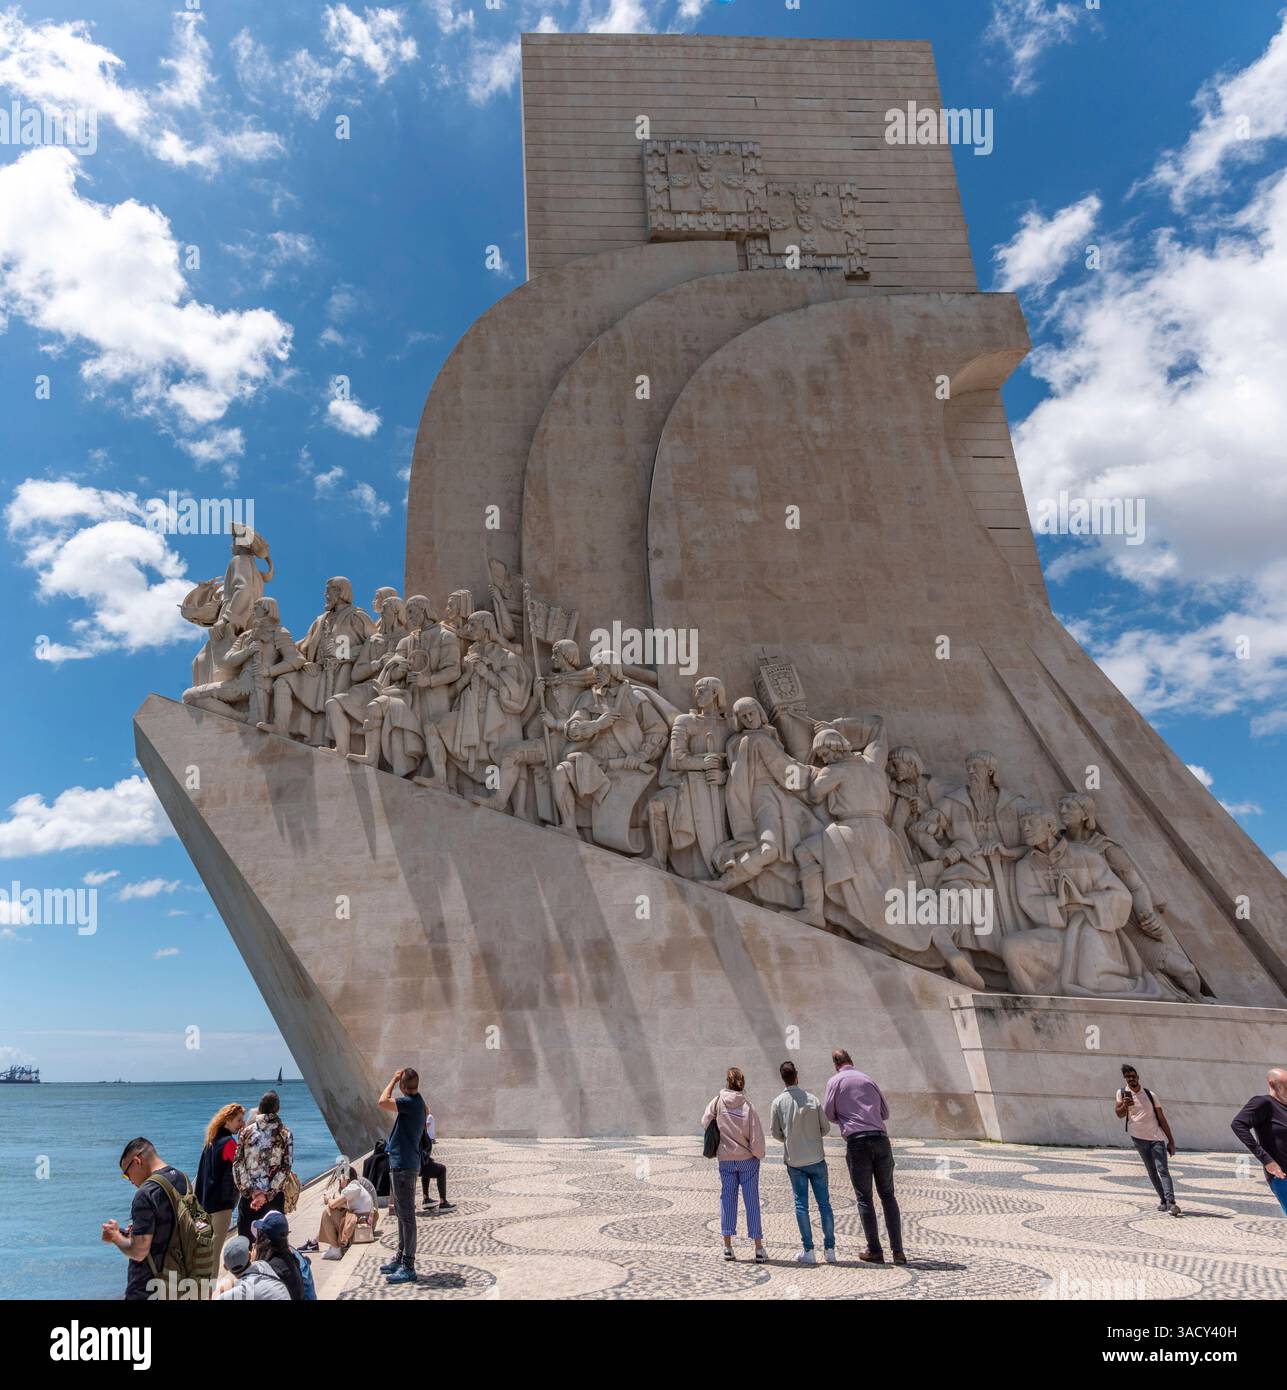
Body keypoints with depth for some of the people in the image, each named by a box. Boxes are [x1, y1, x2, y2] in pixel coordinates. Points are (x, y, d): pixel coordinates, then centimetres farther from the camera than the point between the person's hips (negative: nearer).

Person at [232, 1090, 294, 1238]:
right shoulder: (285, 1134, -2)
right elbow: (285, 1168, -9)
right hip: (275, 1195, -1)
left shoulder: (246, 1131, 1)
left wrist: (250, 1191, -6)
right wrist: (267, 1195, -10)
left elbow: (238, 1164, -5)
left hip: (248, 1194, 1)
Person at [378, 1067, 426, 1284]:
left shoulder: (410, 1103, -20)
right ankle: (401, 1259, 31)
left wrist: (393, 1079, -18)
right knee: (402, 1214, 19)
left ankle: (408, 1268, -1)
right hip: (400, 1164, 11)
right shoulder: (416, 1102, 11)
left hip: (403, 1166, -11)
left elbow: (383, 1102, -29)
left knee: (406, 1215, -5)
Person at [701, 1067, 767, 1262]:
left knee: (727, 1198, 12)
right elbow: (757, 1137, -15)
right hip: (748, 1159, -1)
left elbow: (705, 1122, -2)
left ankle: (727, 1247, 9)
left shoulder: (718, 1101, -10)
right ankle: (759, 1249, 10)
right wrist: (759, 1154, 4)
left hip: (726, 1160, 1)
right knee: (751, 1201, 7)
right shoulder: (748, 1106, -15)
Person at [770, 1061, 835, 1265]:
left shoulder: (779, 1102, -7)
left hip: (794, 1160, 0)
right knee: (824, 1203, 8)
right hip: (816, 1158, 1)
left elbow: (775, 1132, -2)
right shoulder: (813, 1099, -5)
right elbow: (826, 1128, 0)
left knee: (801, 1204, 5)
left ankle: (809, 1251, 3)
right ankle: (830, 1249, 9)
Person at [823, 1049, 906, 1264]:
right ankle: (898, 1250, 6)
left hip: (857, 1141, -3)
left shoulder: (835, 1081, 5)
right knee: (888, 1195, 10)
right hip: (881, 1139, 3)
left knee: (864, 1197, 6)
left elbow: (828, 1114, 3)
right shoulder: (868, 1079, 15)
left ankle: (874, 1251, 5)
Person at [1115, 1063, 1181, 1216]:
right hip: (1138, 1138, 1)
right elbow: (1119, 1114, -4)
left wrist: (1171, 1141, 1)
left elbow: (1162, 1118, 4)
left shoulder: (1150, 1094, 2)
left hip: (1157, 1138, -1)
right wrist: (1124, 1106, -26)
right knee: (1152, 1172, 7)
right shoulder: (1122, 1093, 3)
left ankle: (1171, 1203, -21)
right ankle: (1163, 1200, 17)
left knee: (1162, 1170, -13)